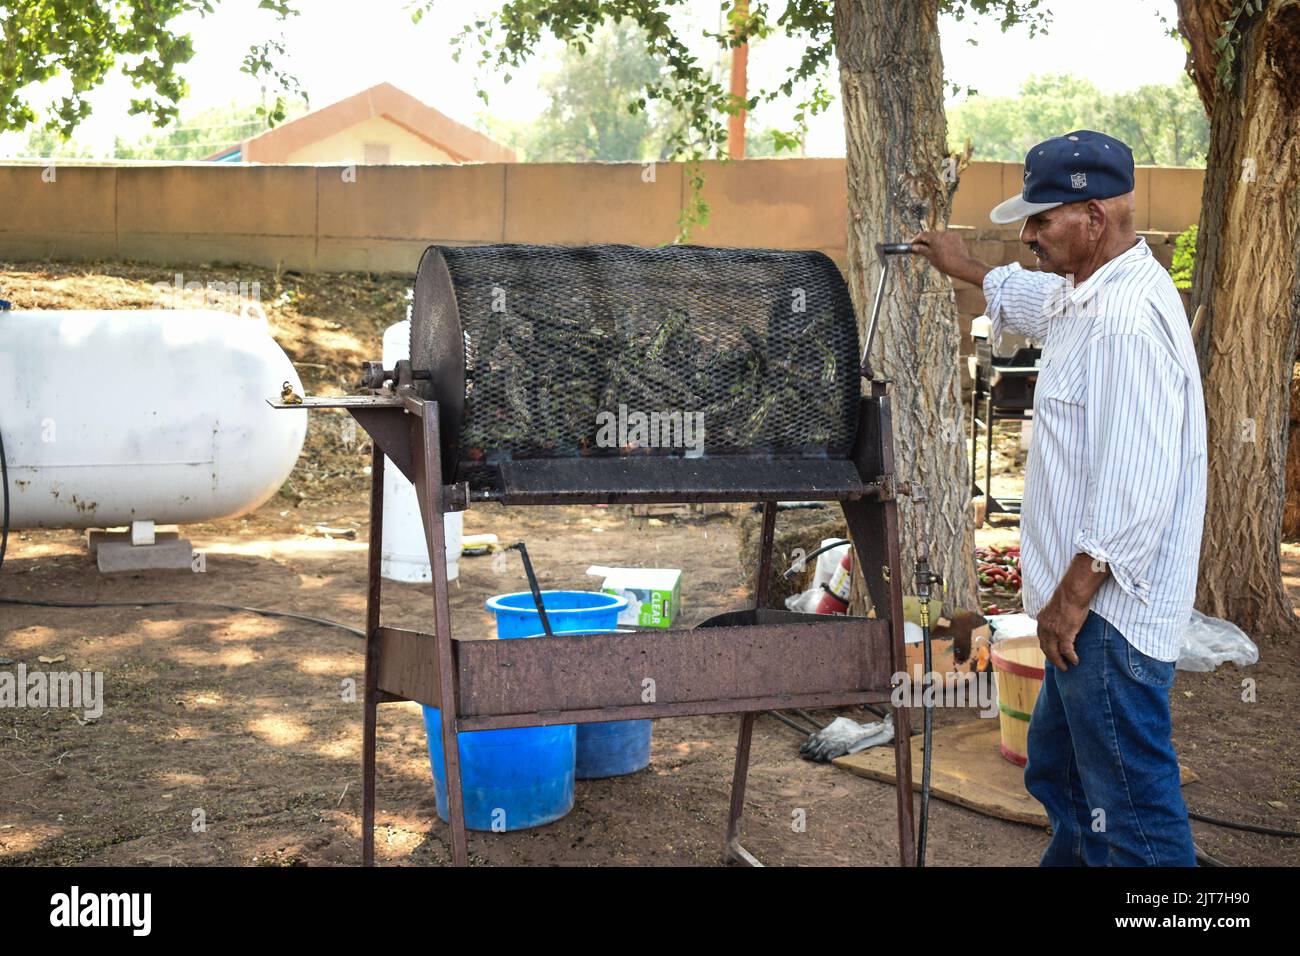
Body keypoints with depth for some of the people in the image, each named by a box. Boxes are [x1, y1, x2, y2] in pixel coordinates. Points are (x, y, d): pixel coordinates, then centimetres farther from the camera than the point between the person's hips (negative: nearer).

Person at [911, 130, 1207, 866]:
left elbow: (1136, 488, -27)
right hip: (1087, 606, 11)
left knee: (1131, 813, -3)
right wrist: (965, 268, 51)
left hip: (1111, 613, -11)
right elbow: (1030, 296, 38)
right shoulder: (1087, 295, 11)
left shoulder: (1129, 317, -21)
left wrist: (1073, 597, -21)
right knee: (1059, 778, 22)